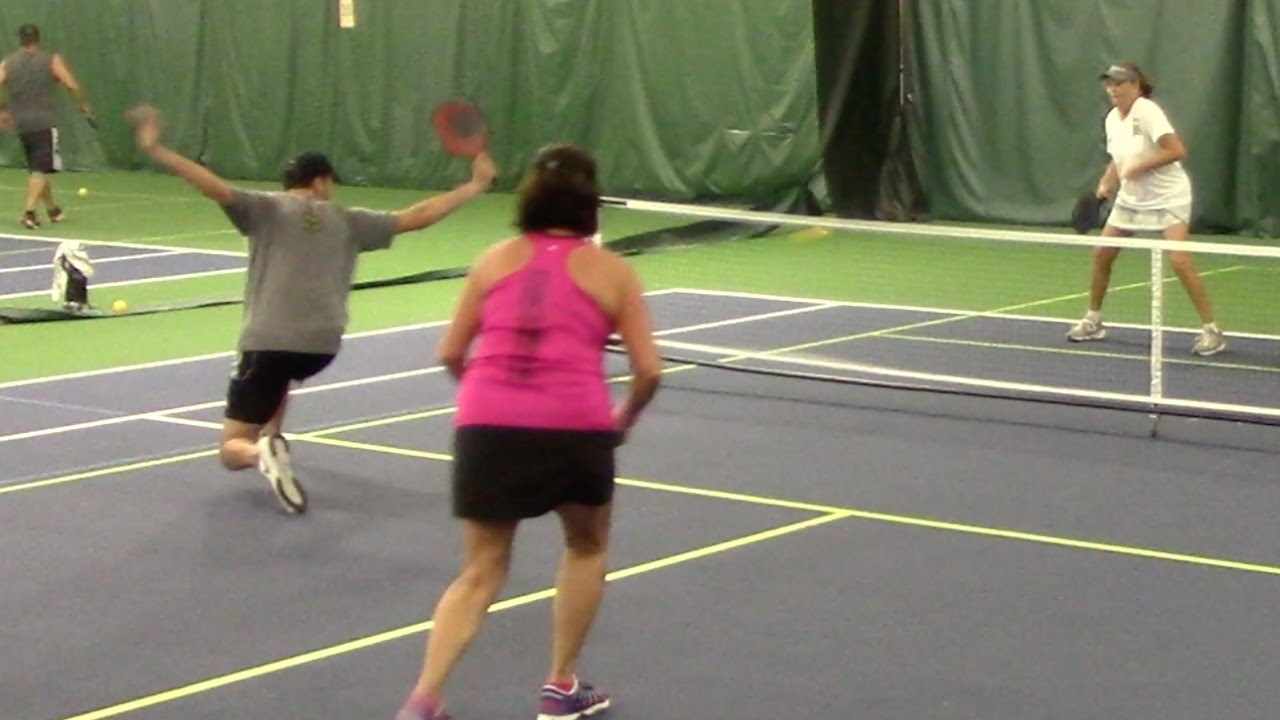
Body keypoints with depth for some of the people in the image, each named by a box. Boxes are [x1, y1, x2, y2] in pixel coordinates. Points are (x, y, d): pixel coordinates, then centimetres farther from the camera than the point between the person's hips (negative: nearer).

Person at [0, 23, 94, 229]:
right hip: (45, 122, -4)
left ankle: (52, 209, 29)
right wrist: (83, 105, 7)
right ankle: (29, 211, -23)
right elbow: (72, 86, -9)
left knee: (40, 168, 19)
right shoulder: (52, 60, -3)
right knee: (41, 169, -7)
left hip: (21, 123, 4)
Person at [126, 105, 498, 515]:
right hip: (322, 344, 4)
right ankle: (270, 444, 32)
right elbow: (417, 217, 15)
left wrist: (155, 150, -15)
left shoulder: (267, 209, 5)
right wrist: (475, 186, 25)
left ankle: (261, 451, -29)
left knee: (232, 452, 4)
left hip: (268, 340, -3)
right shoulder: (346, 221, 12)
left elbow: (217, 188, -12)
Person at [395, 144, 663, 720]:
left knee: (480, 572, 14)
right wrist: (624, 419, 22)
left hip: (486, 425, 2)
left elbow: (451, 354, 17)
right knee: (587, 547, 26)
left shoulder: (494, 260, 15)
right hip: (575, 427, -2)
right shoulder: (610, 270, 9)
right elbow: (648, 369, 4)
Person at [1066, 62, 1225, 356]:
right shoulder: (1112, 118, 4)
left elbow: (1177, 150, -28)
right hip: (1131, 198, 8)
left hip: (1168, 197, -8)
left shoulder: (1146, 111, -20)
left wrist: (1139, 167, -28)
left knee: (1179, 261, -19)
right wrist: (1106, 184, 2)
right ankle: (1093, 321, 25)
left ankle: (1211, 330, -11)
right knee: (1101, 255, 6)